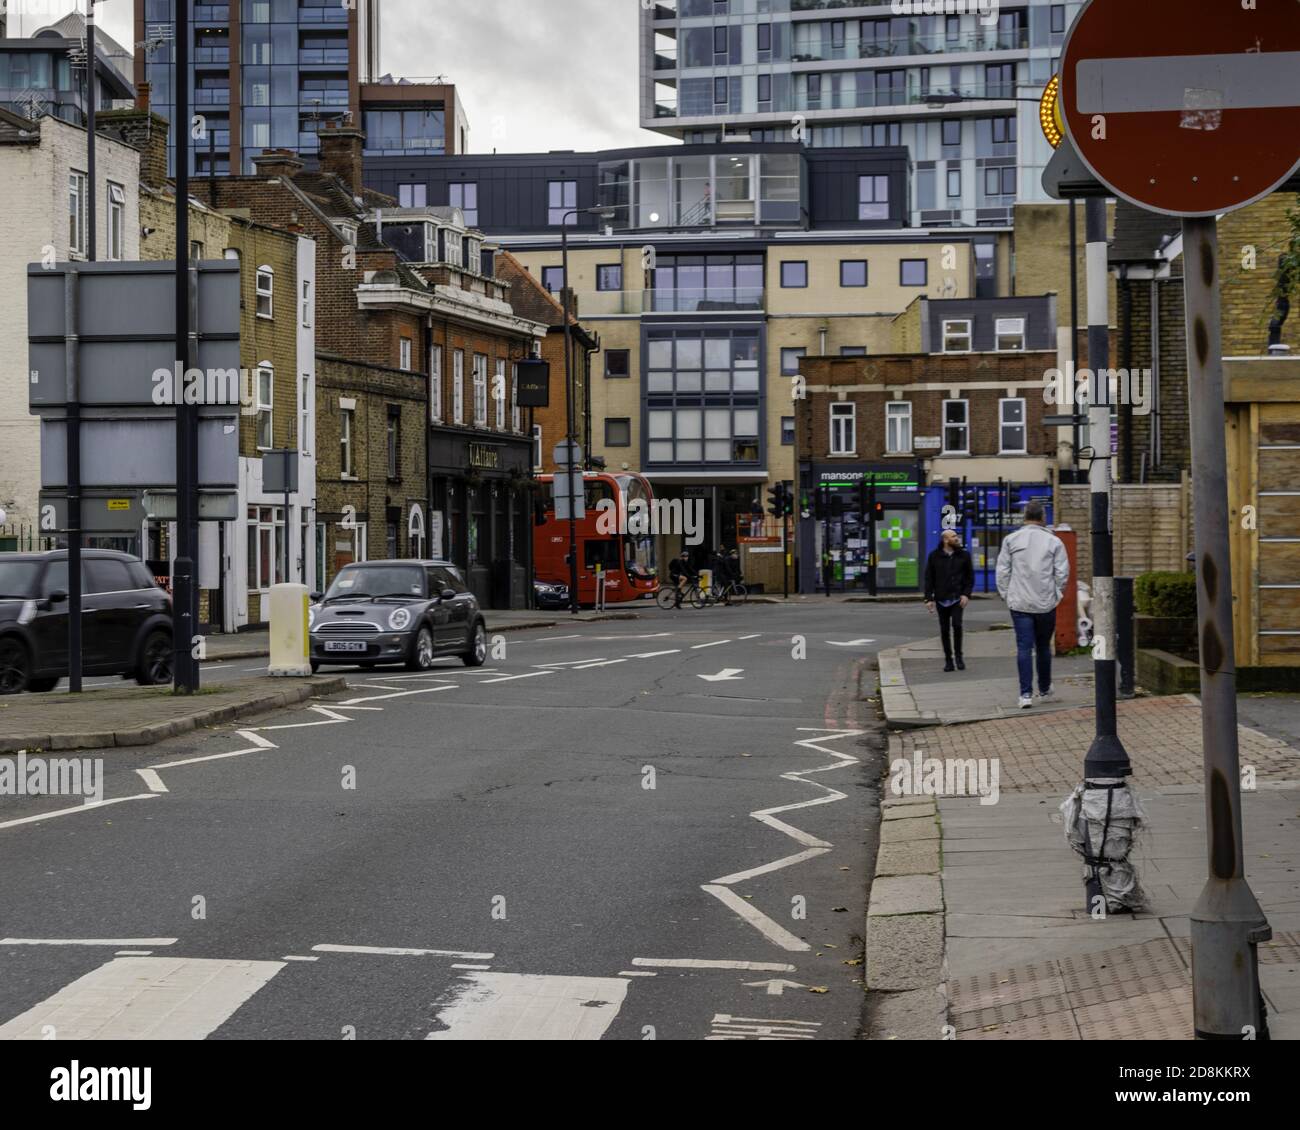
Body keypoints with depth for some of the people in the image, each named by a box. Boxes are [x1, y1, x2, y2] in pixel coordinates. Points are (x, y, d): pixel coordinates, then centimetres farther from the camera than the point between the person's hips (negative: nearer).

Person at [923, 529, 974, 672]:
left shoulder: (963, 555, 5)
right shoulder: (934, 556, 2)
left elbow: (970, 576, 7)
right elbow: (929, 578, 3)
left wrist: (966, 594, -6)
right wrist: (929, 598, -3)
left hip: (957, 598, -1)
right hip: (941, 599, 1)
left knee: (957, 624, -16)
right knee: (944, 629, 5)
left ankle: (958, 655, 1)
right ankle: (948, 659, 15)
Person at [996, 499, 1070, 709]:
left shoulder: (1011, 540, 1)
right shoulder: (1054, 542, -2)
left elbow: (1002, 571, 2)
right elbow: (1062, 573, -2)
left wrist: (1006, 595, 11)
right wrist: (1056, 595, 11)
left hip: (1019, 604, 0)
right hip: (1046, 604, 0)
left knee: (1024, 647, -2)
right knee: (1044, 647, 14)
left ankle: (1026, 694, -11)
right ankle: (1045, 690, 25)